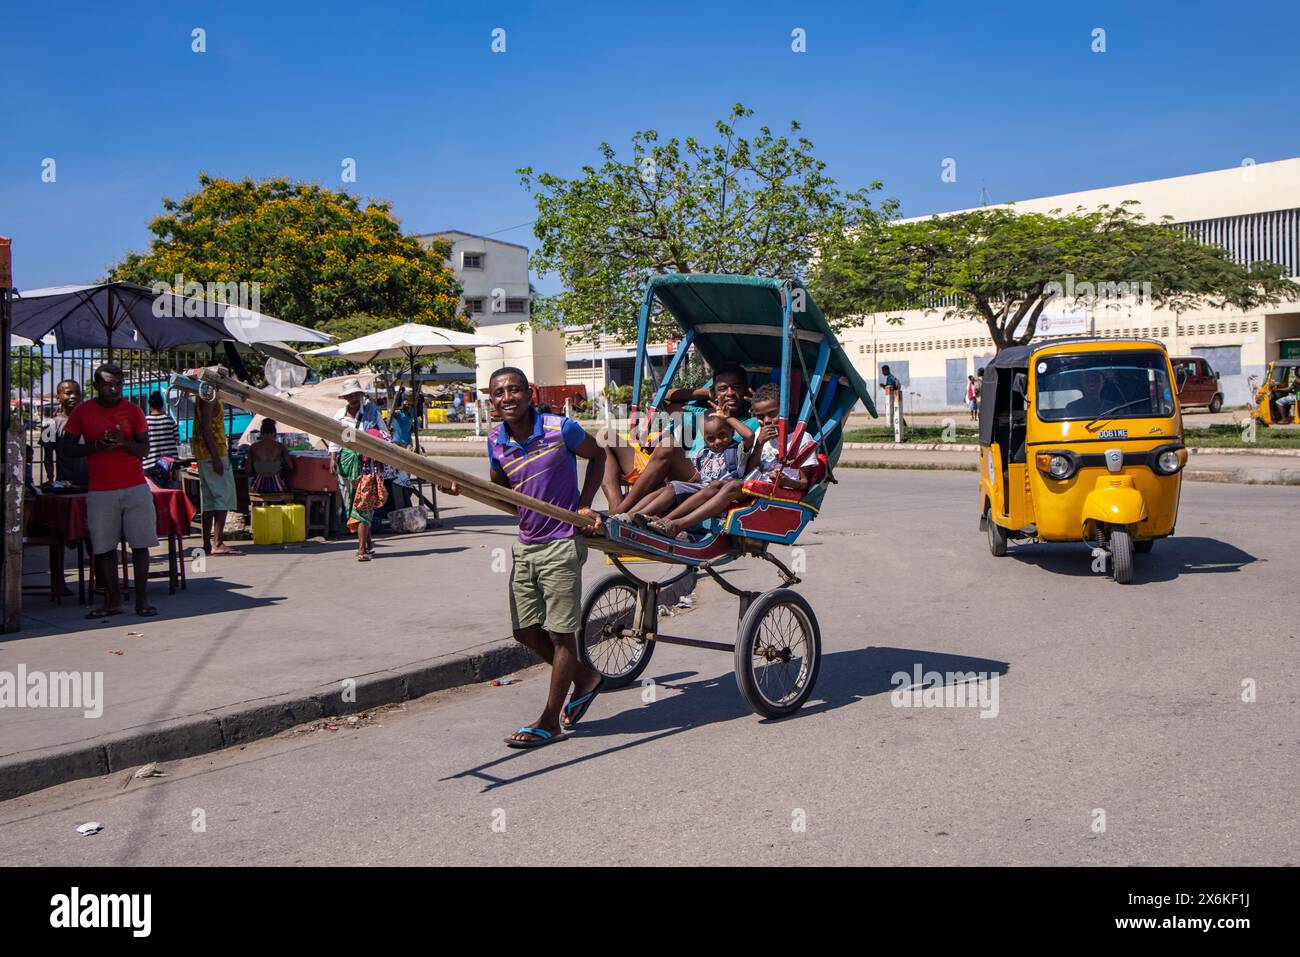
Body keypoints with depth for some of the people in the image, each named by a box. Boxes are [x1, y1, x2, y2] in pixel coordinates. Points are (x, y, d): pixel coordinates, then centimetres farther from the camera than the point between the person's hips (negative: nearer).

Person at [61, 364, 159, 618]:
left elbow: (144, 449, 3)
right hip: (100, 491, 0)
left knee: (140, 544, -2)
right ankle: (113, 601, 9)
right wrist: (96, 445, -10)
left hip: (135, 488, 0)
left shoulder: (133, 410, 5)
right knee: (104, 548, 1)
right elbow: (68, 449, 7)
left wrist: (124, 441, -17)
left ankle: (142, 599, 3)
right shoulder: (82, 412, 6)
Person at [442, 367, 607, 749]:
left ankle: (549, 721, 12)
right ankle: (584, 678, 34)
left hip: (561, 543, -6)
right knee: (525, 630, 11)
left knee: (559, 632, 1)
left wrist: (585, 505, -7)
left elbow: (597, 455, 3)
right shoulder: (496, 441, 0)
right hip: (525, 544, 6)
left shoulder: (561, 429, -14)